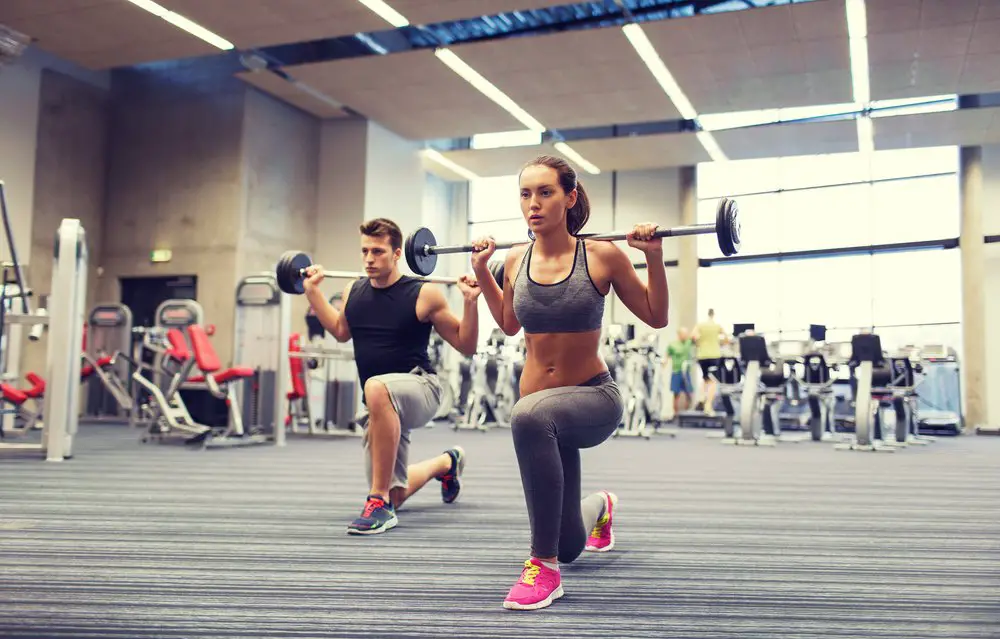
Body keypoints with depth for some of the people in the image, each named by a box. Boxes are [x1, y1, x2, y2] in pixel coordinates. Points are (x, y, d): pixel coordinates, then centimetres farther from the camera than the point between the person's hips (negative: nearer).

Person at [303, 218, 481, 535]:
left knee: (376, 389, -43)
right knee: (395, 495, 13)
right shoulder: (353, 291, 4)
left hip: (420, 388, -6)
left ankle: (379, 503, -33)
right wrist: (312, 291, 22)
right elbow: (341, 331, 25)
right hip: (379, 405, 6)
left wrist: (470, 302, -19)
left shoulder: (423, 295, -11)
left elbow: (466, 346, -6)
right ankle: (447, 463, 47)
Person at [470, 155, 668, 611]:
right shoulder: (516, 261, -1)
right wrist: (481, 270, 10)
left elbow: (656, 317, -2)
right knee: (570, 545, 15)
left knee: (529, 414, -42)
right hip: (543, 409, 5)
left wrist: (655, 258, -13)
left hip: (595, 399, -4)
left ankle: (545, 566, -28)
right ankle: (600, 506, 57)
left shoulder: (602, 256, -12)